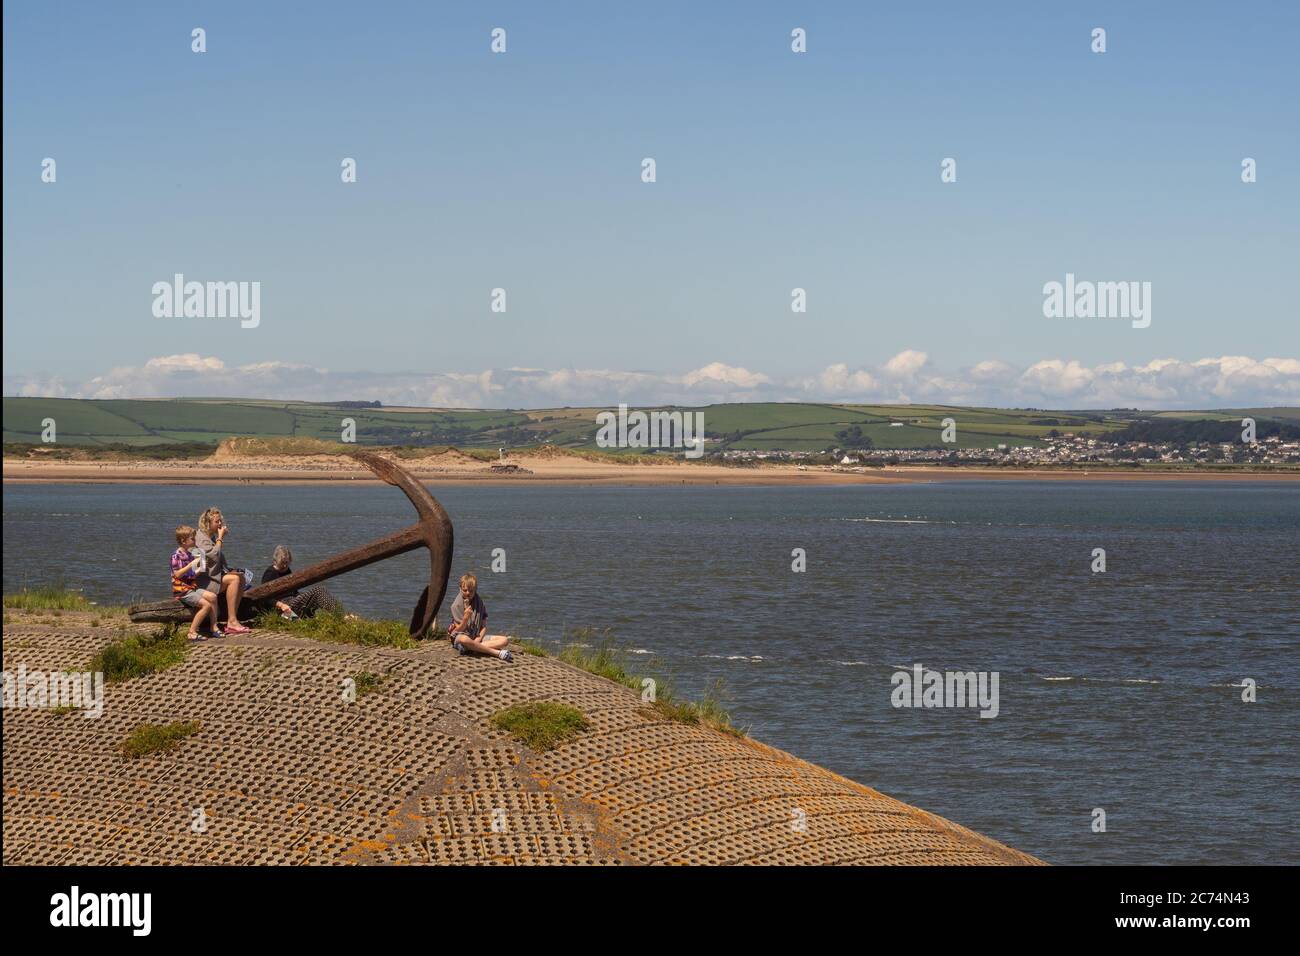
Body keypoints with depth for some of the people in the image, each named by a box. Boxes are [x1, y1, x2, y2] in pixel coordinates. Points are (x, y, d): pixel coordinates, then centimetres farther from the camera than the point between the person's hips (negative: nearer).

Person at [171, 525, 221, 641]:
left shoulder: (190, 554, 15)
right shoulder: (176, 555, -9)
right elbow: (177, 574, -20)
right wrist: (191, 564, -22)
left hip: (192, 587, 8)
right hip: (181, 590, -8)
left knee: (212, 596, -11)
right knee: (206, 605, -19)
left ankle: (214, 627, -6)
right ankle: (192, 633, -15)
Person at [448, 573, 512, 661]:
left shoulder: (480, 603, 8)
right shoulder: (456, 605, -3)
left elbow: (484, 627, 6)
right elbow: (459, 629, -7)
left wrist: (478, 639, -14)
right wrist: (466, 617, -26)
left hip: (478, 636, 5)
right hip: (461, 636, -5)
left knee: (505, 640, -17)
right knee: (464, 640, -44)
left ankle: (473, 649, -34)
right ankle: (498, 653, -37)